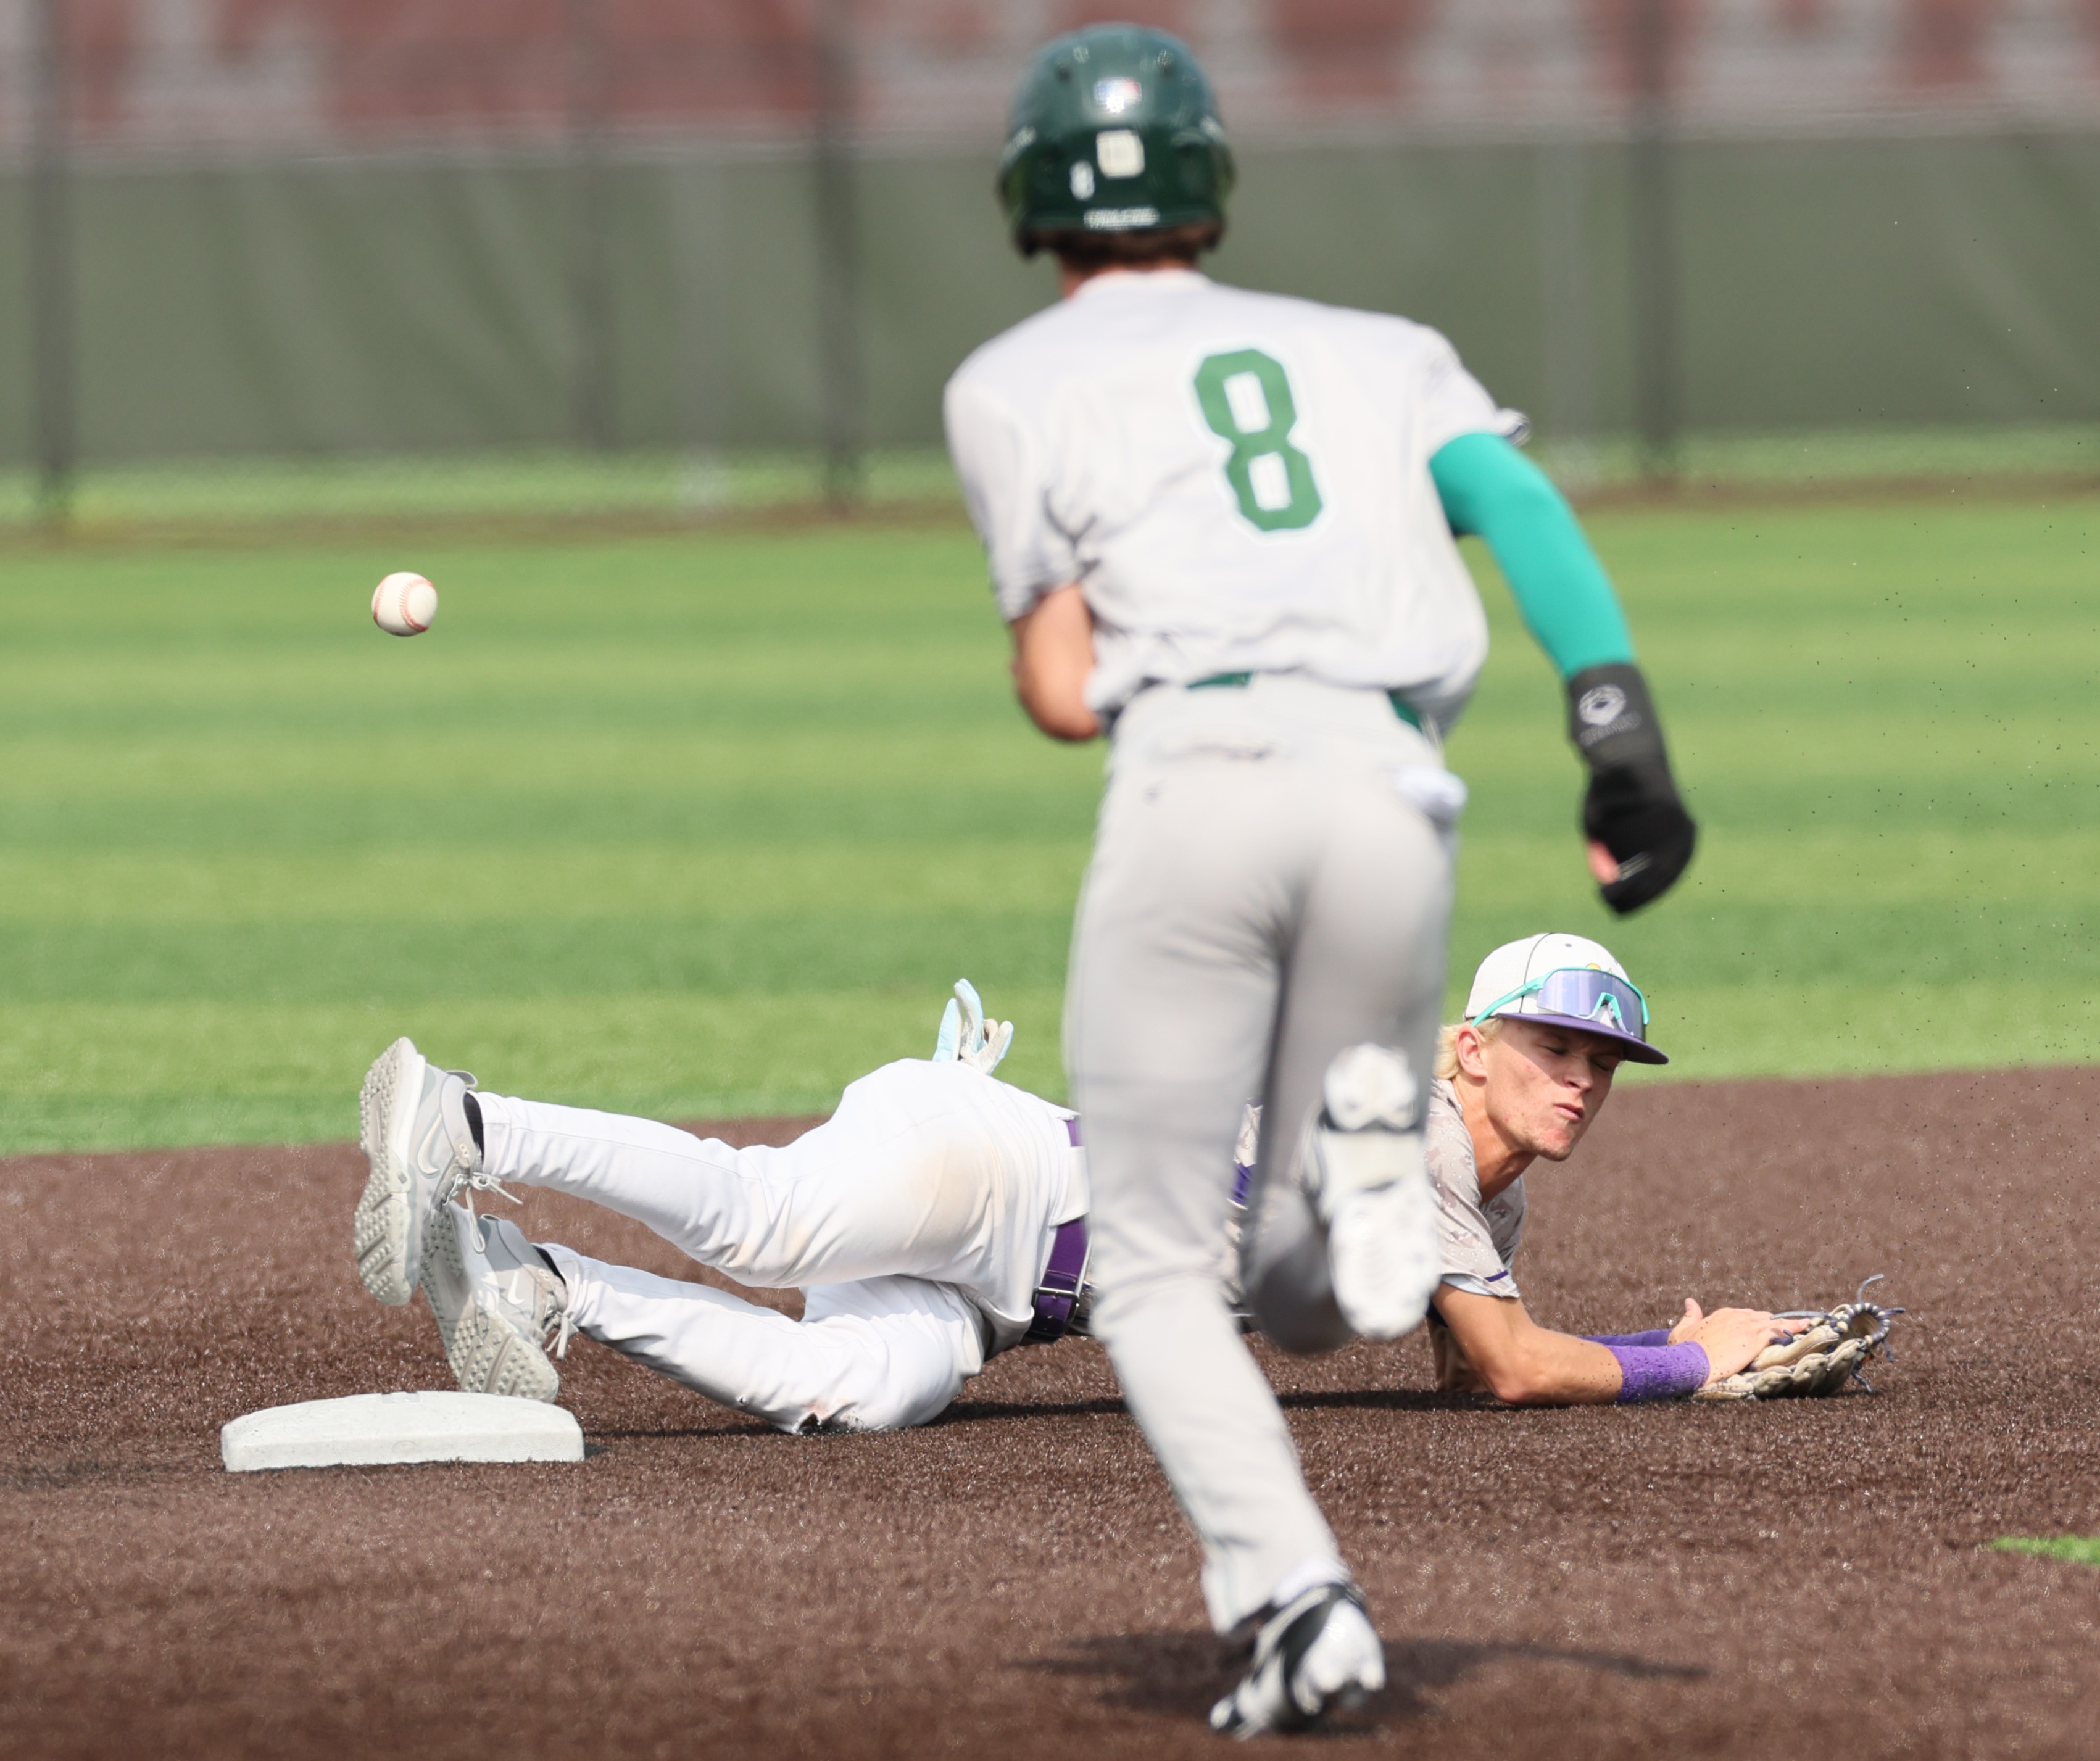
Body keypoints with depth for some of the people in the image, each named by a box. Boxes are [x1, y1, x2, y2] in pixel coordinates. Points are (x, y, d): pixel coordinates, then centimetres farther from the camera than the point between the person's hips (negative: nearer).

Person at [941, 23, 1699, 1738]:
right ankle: (1369, 1151, -19)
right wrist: (1621, 725, -7)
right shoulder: (1372, 349, 26)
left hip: (1197, 778, -3)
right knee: (1304, 1301, 17)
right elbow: (1515, 500, 6)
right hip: (1396, 799, 3)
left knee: (1158, 1274, 7)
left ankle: (1295, 1599, -17)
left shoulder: (1013, 386, 16)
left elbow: (1063, 693, 8)